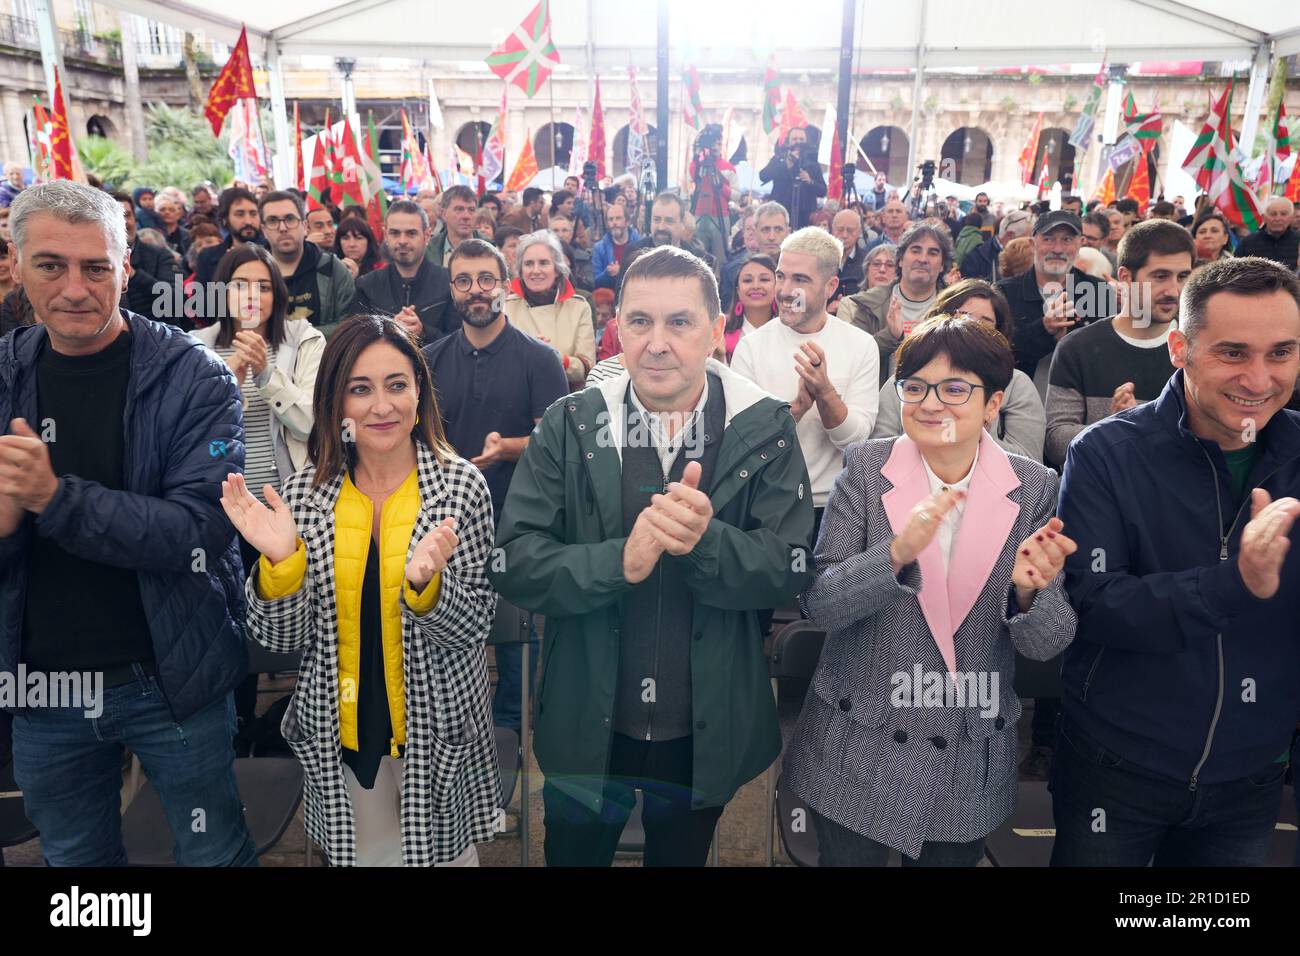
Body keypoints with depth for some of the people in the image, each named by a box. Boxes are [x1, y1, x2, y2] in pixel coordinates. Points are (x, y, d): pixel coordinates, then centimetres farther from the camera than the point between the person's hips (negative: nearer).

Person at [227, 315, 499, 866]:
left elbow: (474, 629, -12)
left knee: (443, 853, 18)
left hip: (437, 740, -1)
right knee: (359, 853, 21)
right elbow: (280, 638, -5)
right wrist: (280, 561, -23)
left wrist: (423, 581, -31)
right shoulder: (305, 494, -6)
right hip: (338, 744, 2)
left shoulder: (461, 486, -12)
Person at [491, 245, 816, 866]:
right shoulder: (569, 426, -8)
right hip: (585, 726, 0)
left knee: (681, 856, 25)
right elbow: (512, 563, -14)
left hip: (708, 734, 1)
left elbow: (791, 569, -14)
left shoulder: (765, 430, -9)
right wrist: (617, 562, -31)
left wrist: (705, 543, -33)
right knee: (571, 855, 22)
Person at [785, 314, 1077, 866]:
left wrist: (1028, 590, -27)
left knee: (952, 861, 21)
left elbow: (1046, 644, -6)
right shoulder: (866, 468, -10)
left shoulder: (1035, 489, -6)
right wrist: (898, 552, -30)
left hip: (971, 765, 2)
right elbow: (818, 604, -14)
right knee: (847, 858, 15)